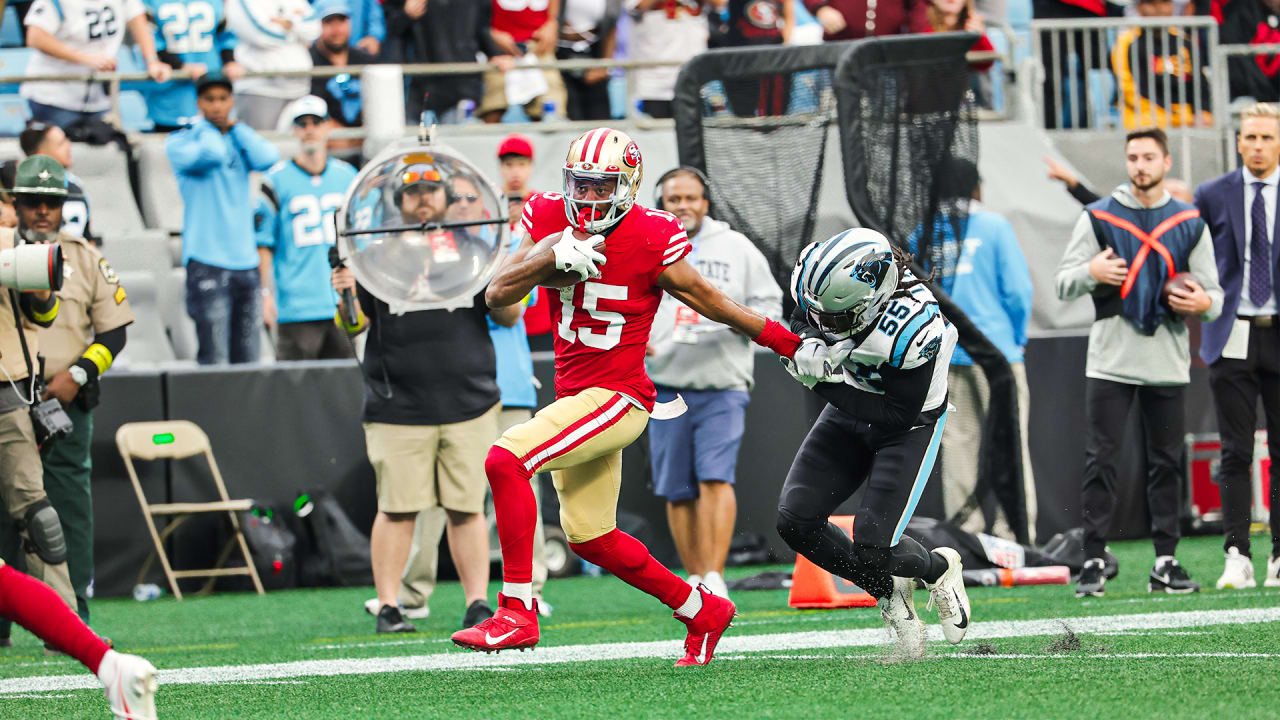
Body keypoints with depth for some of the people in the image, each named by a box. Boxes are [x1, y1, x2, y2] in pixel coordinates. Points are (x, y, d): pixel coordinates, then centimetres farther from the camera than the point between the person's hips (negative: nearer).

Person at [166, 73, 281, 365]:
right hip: (206, 262, -5)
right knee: (214, 360, -13)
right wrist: (205, 126, 2)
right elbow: (211, 153, -17)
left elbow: (268, 158, -3)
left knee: (247, 360, 3)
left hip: (245, 261, 5)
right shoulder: (179, 142, 3)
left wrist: (236, 127, 5)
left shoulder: (239, 141, 16)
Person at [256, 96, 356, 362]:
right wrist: (265, 293, -9)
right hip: (297, 307, -4)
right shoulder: (276, 180, 1)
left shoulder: (347, 177, 13)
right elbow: (263, 244, -1)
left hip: (342, 307, 4)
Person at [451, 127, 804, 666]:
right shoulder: (547, 219, 1)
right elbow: (497, 295, -4)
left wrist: (784, 342, 9)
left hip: (619, 398, -7)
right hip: (573, 396, 7)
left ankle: (516, 611, -20)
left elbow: (707, 299, 0)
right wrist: (550, 258, -20)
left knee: (505, 459, -25)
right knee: (590, 537, 17)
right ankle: (701, 611, 34)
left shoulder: (651, 238, -14)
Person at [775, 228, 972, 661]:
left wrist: (828, 385, -32)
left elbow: (900, 415, -29)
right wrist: (807, 346, -21)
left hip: (907, 427, -6)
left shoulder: (912, 329, -37)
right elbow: (802, 322, 3)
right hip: (849, 415, 6)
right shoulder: (821, 273, -21)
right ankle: (889, 594, 14)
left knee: (871, 552, -14)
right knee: (796, 521, -8)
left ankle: (938, 569, 23)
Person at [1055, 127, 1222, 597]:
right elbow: (1064, 284, 4)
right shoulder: (1098, 218, 5)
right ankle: (1093, 562, -3)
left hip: (1168, 363, 2)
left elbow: (1212, 291, 11)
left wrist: (1205, 303, -13)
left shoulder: (1190, 224, 10)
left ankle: (1166, 563, 9)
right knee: (1100, 460, -5)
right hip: (1110, 360, -2)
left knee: (1167, 463, 4)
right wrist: (1091, 272, -18)